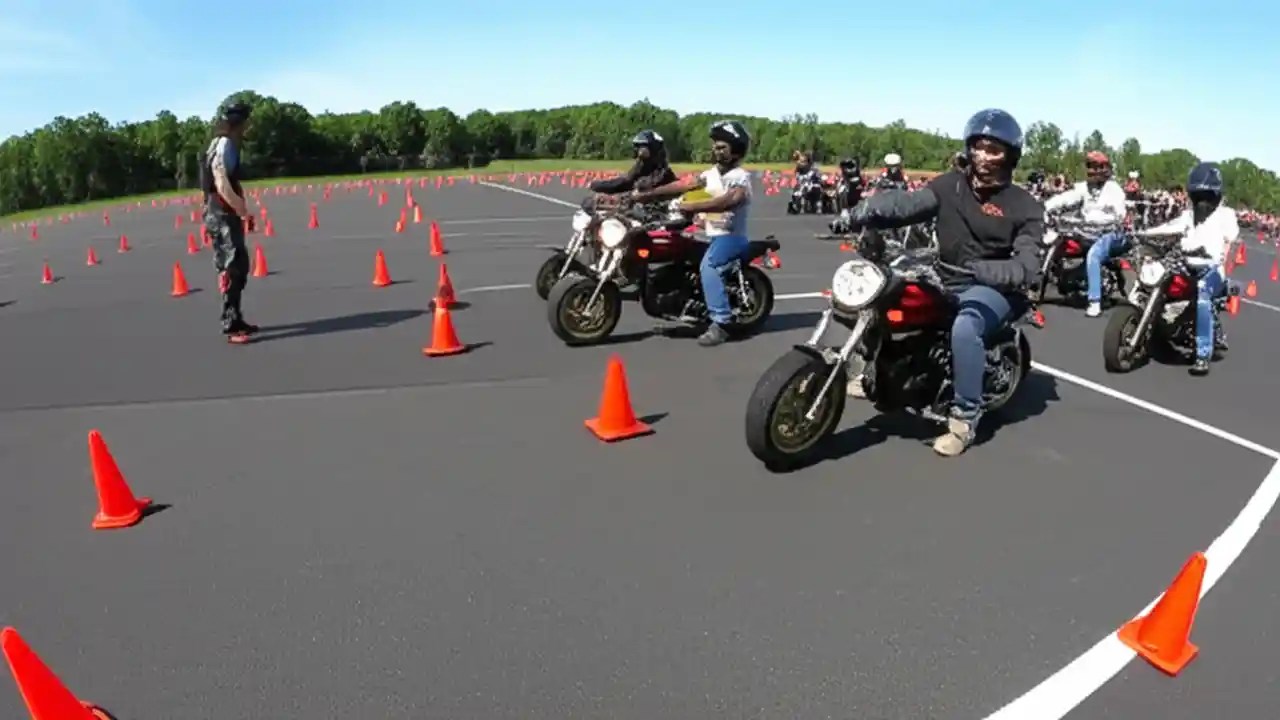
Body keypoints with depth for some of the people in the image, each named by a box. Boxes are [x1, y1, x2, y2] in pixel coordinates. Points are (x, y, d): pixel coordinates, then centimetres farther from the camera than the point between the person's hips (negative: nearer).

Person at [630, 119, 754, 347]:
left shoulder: (741, 177, -10)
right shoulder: (712, 173, 13)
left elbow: (730, 200, -31)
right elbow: (683, 185, 3)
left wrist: (694, 206, -37)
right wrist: (647, 194, -7)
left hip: (732, 236, -9)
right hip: (714, 236, 9)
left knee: (708, 266, -33)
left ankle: (721, 323, -34)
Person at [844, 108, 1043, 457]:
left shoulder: (1024, 205, -6)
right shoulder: (950, 184, 5)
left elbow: (1027, 268, -15)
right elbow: (908, 202, -13)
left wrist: (980, 270, -35)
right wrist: (865, 211, -33)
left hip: (993, 287, -6)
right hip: (945, 282, 6)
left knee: (964, 328, -36)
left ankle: (965, 417, -21)